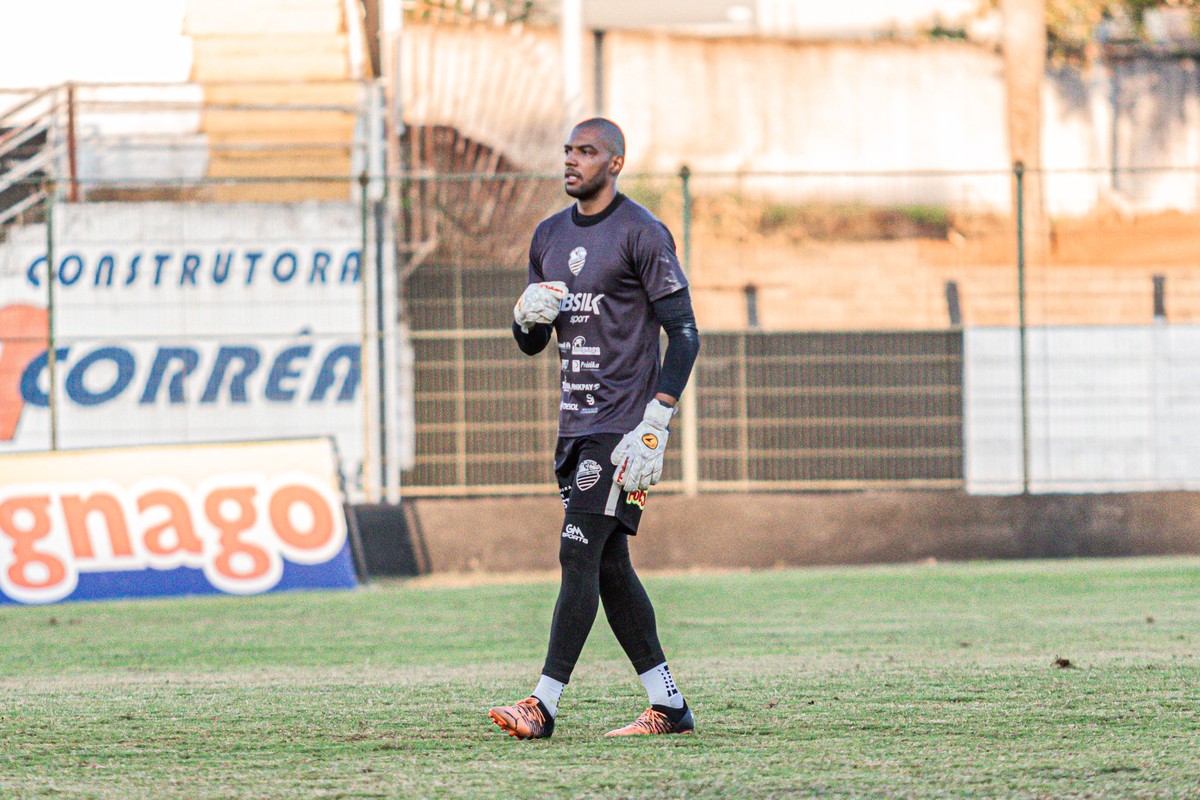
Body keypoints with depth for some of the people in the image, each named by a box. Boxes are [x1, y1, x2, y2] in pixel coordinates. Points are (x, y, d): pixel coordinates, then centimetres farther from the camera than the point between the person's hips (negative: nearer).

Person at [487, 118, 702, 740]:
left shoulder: (641, 234, -8)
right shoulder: (549, 236, 15)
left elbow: (684, 334, -12)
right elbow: (529, 343, 22)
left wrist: (654, 426, -19)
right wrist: (529, 315, -4)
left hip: (622, 424, -8)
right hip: (576, 425, 8)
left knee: (579, 554, -13)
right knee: (609, 566, 7)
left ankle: (543, 706, -16)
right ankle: (668, 706, 12)